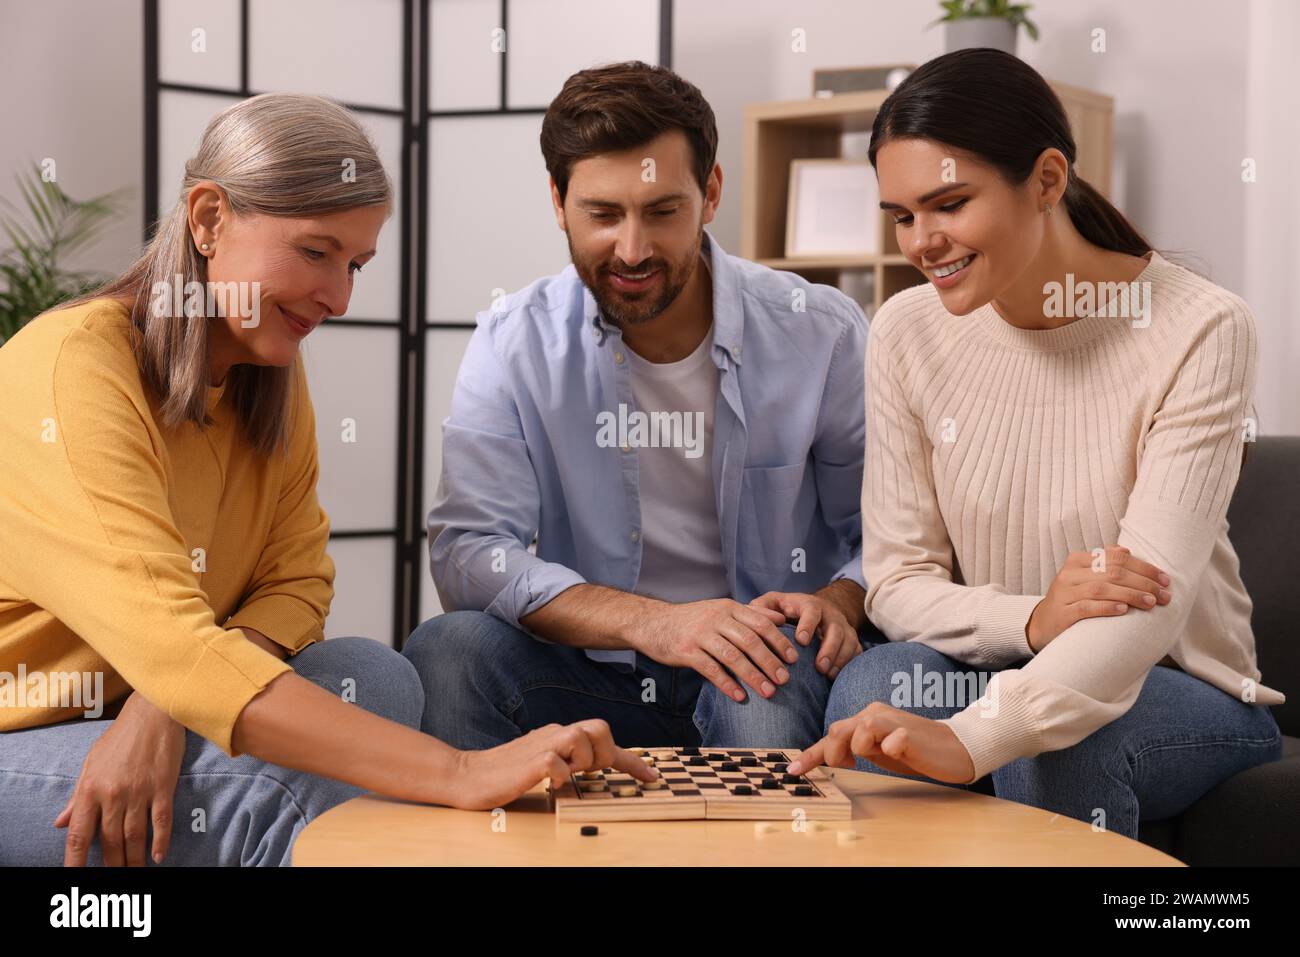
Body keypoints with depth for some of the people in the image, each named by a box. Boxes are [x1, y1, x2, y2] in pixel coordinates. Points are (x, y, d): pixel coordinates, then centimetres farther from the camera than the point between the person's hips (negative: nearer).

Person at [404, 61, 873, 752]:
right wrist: (647, 621, -28)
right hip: (591, 681, 1)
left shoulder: (820, 333, -4)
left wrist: (837, 604, -21)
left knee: (786, 668, -36)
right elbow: (466, 552, -14)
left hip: (756, 676, -1)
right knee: (447, 654, -27)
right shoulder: (515, 343, -3)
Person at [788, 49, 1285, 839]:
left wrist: (973, 739, -47)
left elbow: (1151, 599, -29)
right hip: (992, 664, 3)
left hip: (1177, 691, -2)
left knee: (1058, 736, -34)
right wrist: (1031, 620, -28)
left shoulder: (1201, 331, -18)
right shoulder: (908, 332, -5)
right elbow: (897, 579, -4)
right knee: (876, 683, -30)